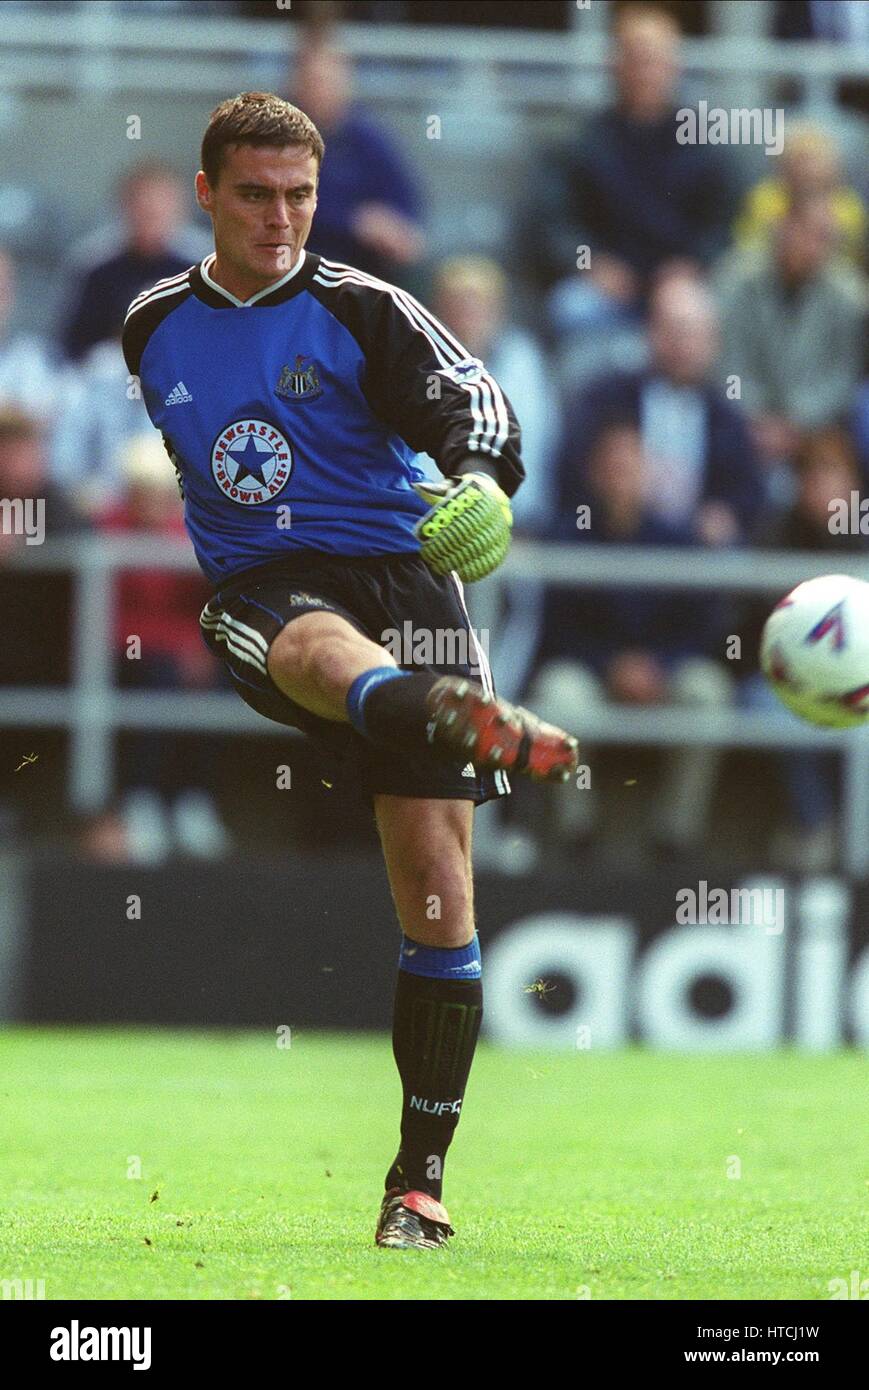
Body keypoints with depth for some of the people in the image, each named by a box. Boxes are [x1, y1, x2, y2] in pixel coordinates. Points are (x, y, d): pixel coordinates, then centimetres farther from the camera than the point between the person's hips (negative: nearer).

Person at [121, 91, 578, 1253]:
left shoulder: (364, 314, 1)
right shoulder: (154, 328, 12)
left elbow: (475, 406, -11)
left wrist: (481, 482, -33)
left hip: (397, 575, 0)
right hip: (256, 594, 0)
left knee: (435, 880, -6)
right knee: (322, 648, -40)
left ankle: (421, 1177, 4)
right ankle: (483, 727, -78)